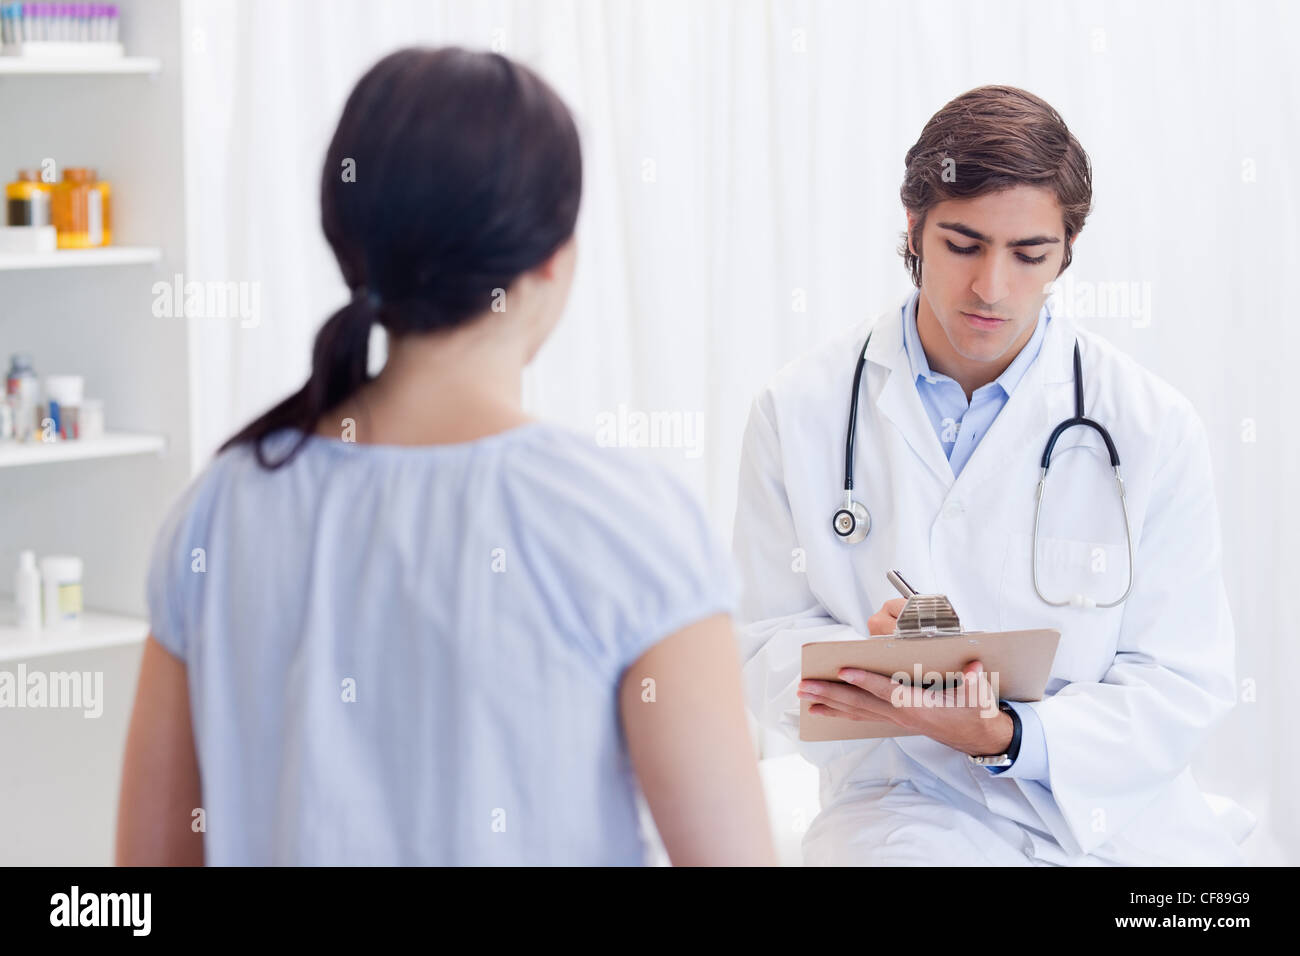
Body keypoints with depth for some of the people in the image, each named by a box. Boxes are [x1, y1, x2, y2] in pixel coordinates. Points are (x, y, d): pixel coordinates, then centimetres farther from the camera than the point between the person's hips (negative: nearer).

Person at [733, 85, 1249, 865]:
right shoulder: (799, 413, 5)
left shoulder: (1156, 428, 3)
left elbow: (1185, 685, 1)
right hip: (911, 806, -1)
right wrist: (867, 653, -16)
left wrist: (1005, 736, -16)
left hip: (1119, 812, 1)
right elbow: (769, 646, 8)